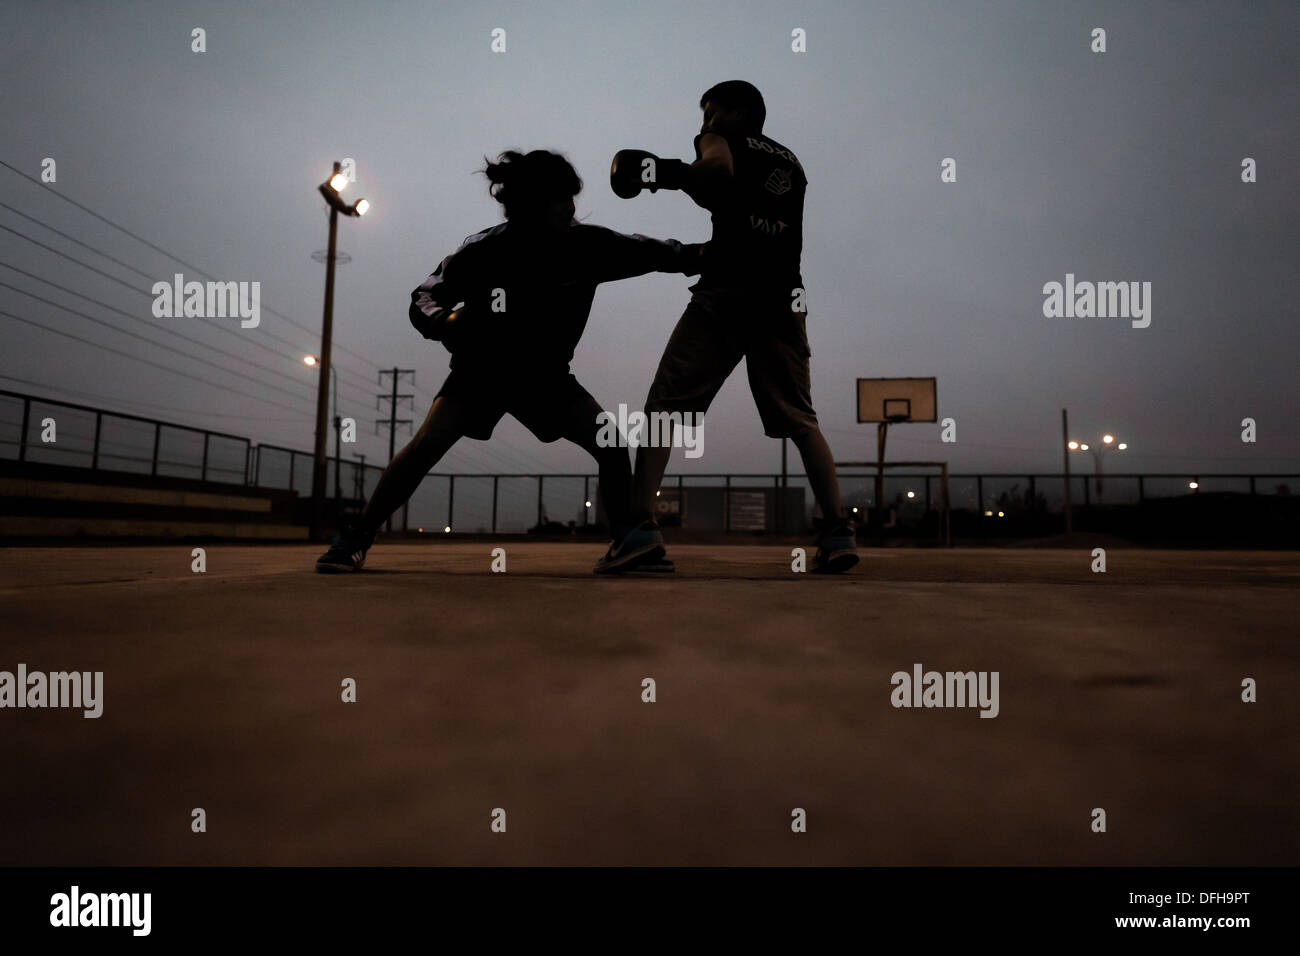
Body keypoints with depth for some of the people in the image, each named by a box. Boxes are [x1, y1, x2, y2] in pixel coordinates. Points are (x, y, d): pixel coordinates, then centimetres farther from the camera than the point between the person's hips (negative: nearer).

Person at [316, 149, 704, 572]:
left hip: (547, 375, 3)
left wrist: (694, 254, -20)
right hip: (481, 371, -2)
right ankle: (355, 540, -8)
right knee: (426, 444, -20)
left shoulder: (584, 244, -15)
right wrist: (446, 323, -39)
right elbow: (424, 298, -15)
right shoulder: (485, 251, -22)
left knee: (610, 444, -14)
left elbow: (644, 251, -3)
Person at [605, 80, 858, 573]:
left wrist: (669, 172, 4)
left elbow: (717, 170, -10)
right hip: (783, 296, 5)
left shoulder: (721, 140, 13)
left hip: (727, 290, -5)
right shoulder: (791, 163, 30)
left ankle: (640, 525, -15)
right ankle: (837, 531, -6)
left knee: (664, 407, -2)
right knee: (799, 419, 7)